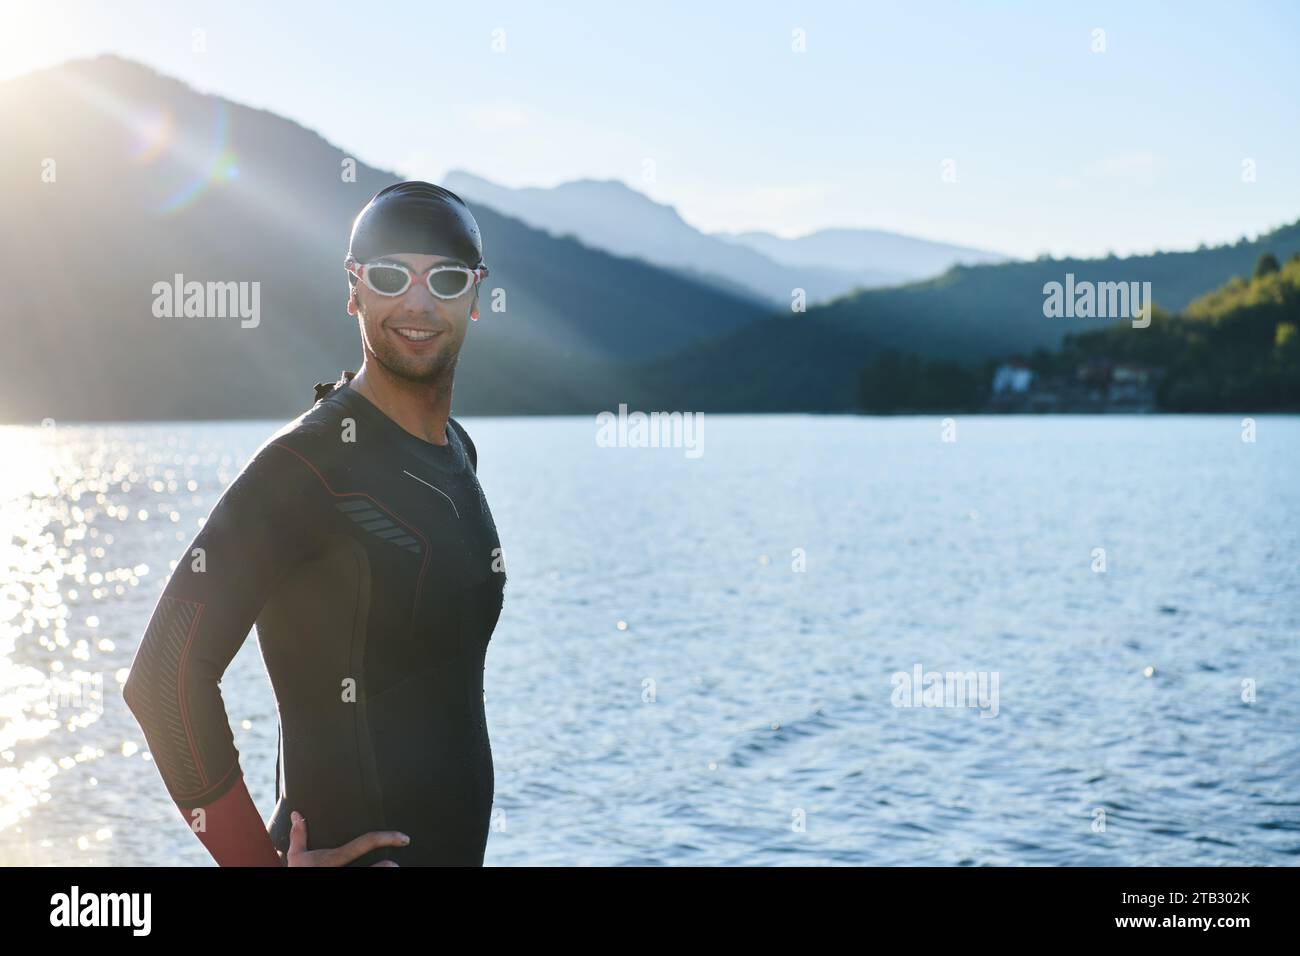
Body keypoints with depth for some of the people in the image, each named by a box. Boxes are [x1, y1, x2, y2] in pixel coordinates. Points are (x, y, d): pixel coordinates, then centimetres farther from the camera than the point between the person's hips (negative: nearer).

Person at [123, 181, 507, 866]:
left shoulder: (457, 451, 8)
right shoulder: (305, 467, -18)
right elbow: (165, 676, -23)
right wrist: (260, 862, -21)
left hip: (462, 836, 8)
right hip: (353, 850, -8)